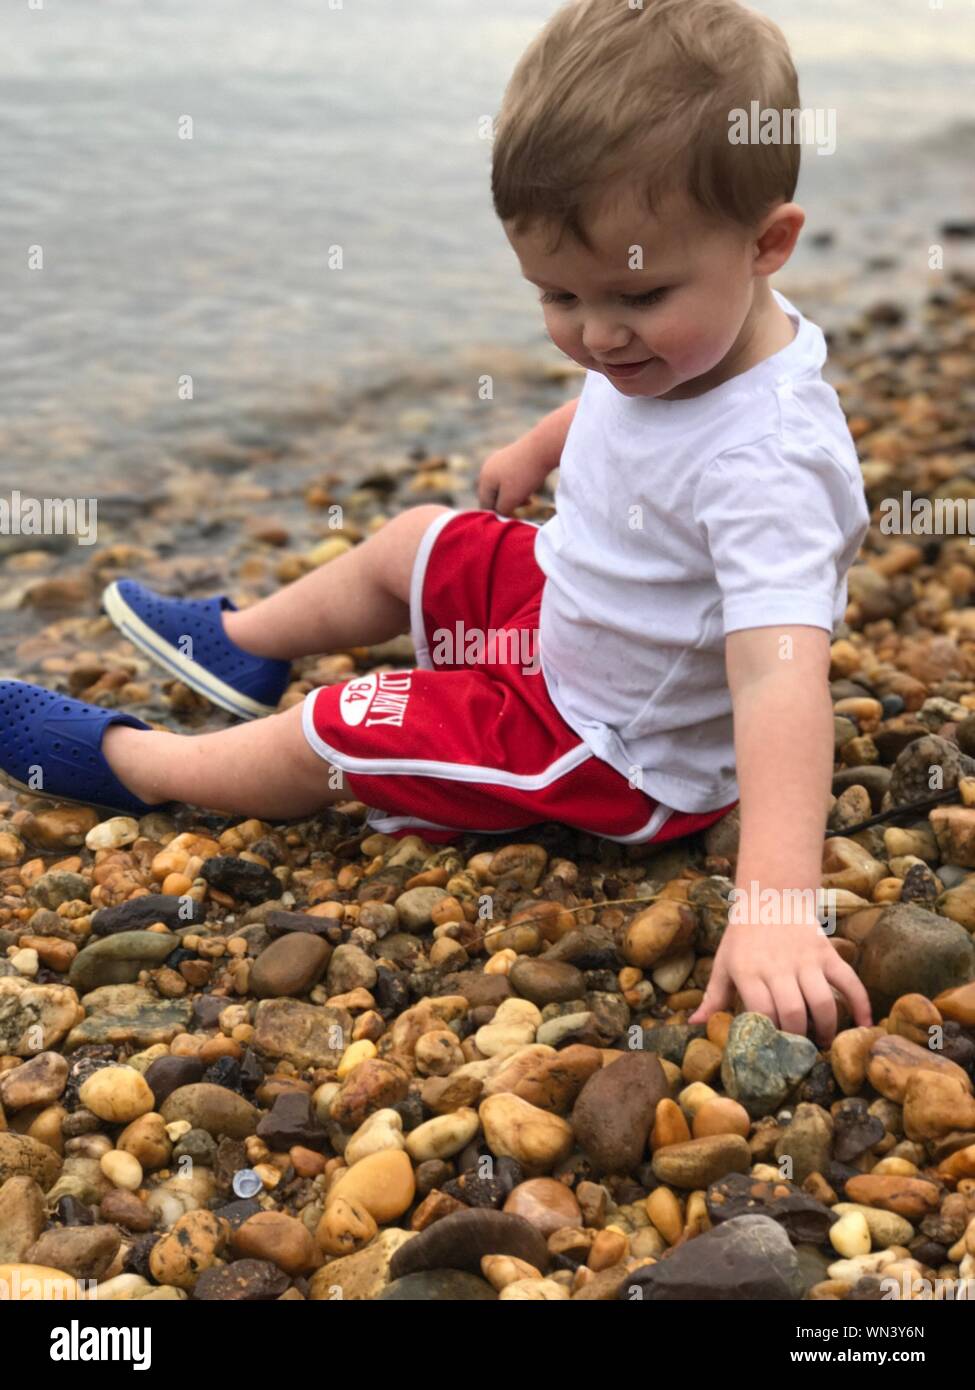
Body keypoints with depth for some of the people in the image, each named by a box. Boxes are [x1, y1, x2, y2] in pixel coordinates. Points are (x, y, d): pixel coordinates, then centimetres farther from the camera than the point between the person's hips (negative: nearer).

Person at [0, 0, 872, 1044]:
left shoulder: (766, 465, -39)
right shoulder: (667, 344, -11)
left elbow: (782, 681, -48)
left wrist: (774, 907, -57)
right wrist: (538, 448, 26)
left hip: (616, 755, -8)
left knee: (329, 742, -4)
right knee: (414, 544, 22)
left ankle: (122, 761, 23)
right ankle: (238, 644, 47)